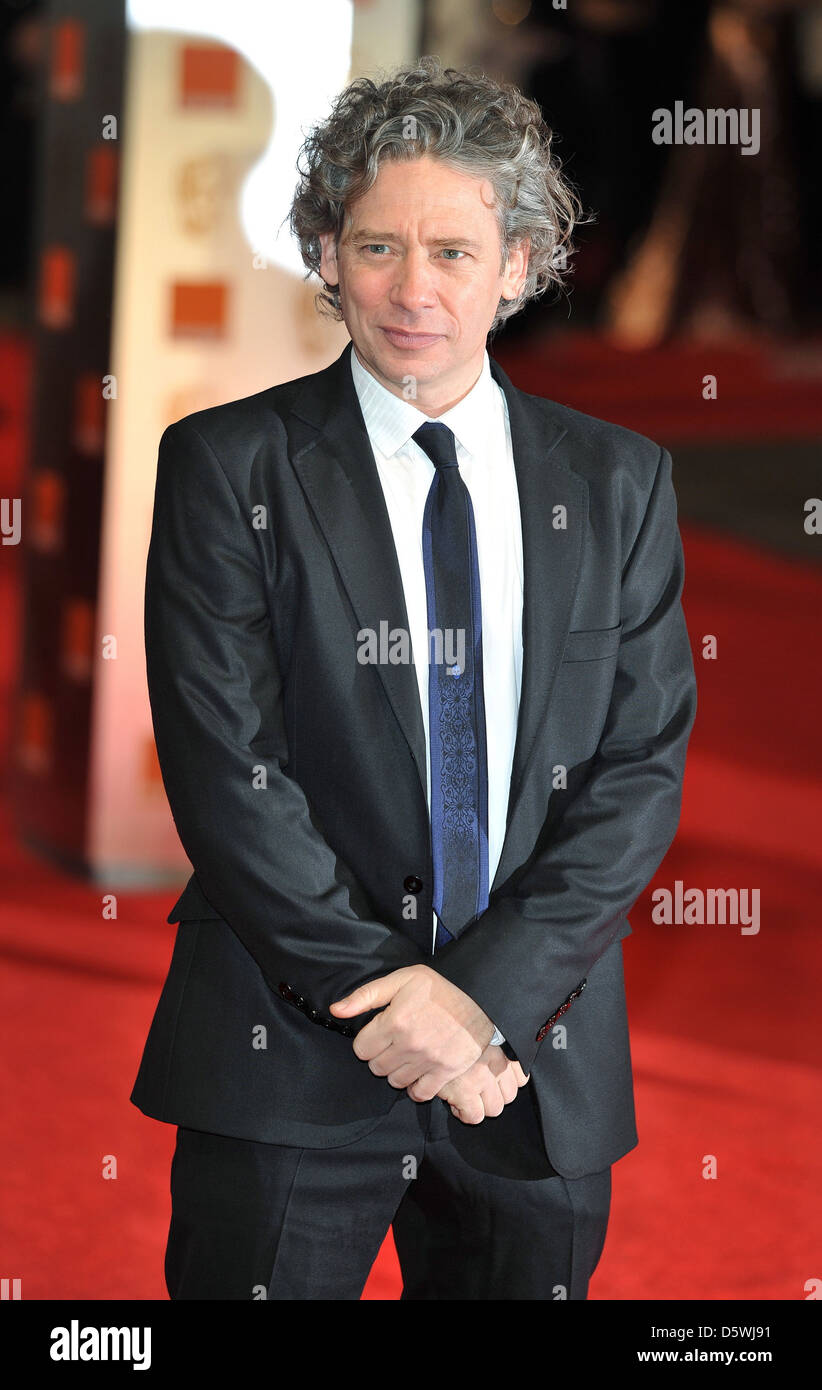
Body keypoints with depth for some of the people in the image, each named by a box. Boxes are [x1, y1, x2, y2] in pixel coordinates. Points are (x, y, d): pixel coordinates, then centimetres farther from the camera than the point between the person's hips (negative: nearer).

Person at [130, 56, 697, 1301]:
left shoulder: (618, 483, 6)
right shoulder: (228, 466, -2)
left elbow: (643, 769, 0)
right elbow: (225, 774, -8)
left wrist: (492, 994, -12)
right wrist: (390, 1000, -14)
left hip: (541, 1072, 2)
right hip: (287, 1076, -2)